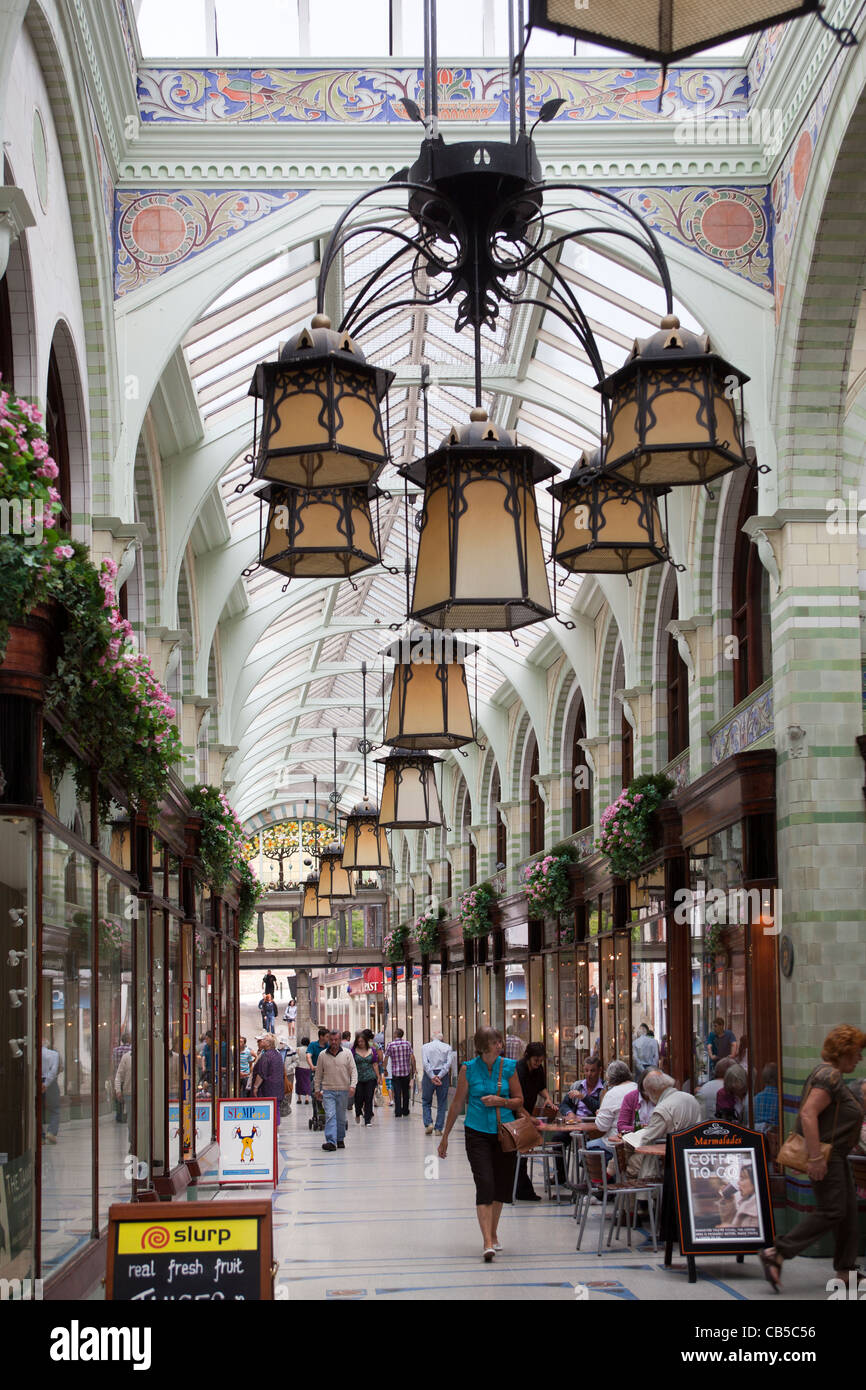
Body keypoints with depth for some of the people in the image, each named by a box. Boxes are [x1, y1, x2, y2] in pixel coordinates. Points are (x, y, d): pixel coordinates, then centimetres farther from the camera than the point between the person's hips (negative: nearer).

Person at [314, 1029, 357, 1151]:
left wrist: (352, 1085, -12)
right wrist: (317, 1090, 9)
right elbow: (318, 1074, 11)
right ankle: (331, 1142, -20)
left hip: (343, 1090, 1)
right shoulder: (322, 1055, 4)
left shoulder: (347, 1054, 2)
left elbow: (353, 1070, 0)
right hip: (328, 1091, -1)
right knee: (330, 1116, -13)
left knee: (341, 1117, 10)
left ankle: (340, 1139, 26)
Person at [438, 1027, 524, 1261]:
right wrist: (445, 1136, 8)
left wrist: (500, 1101, -13)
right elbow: (457, 1104, 4)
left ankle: (493, 1234, 29)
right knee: (485, 1184, -13)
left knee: (501, 1185, 9)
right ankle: (487, 1242, -17)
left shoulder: (509, 1067, 1)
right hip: (477, 1133, -3)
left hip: (504, 1132, 3)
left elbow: (519, 1101, 7)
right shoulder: (469, 1069, -4)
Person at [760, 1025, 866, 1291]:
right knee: (831, 1211, -10)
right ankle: (775, 1254, -9)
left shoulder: (831, 1074, 15)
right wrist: (816, 1157, -29)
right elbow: (808, 1114, -28)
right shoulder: (829, 1076, -18)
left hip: (834, 1154, 11)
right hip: (824, 1154, -11)